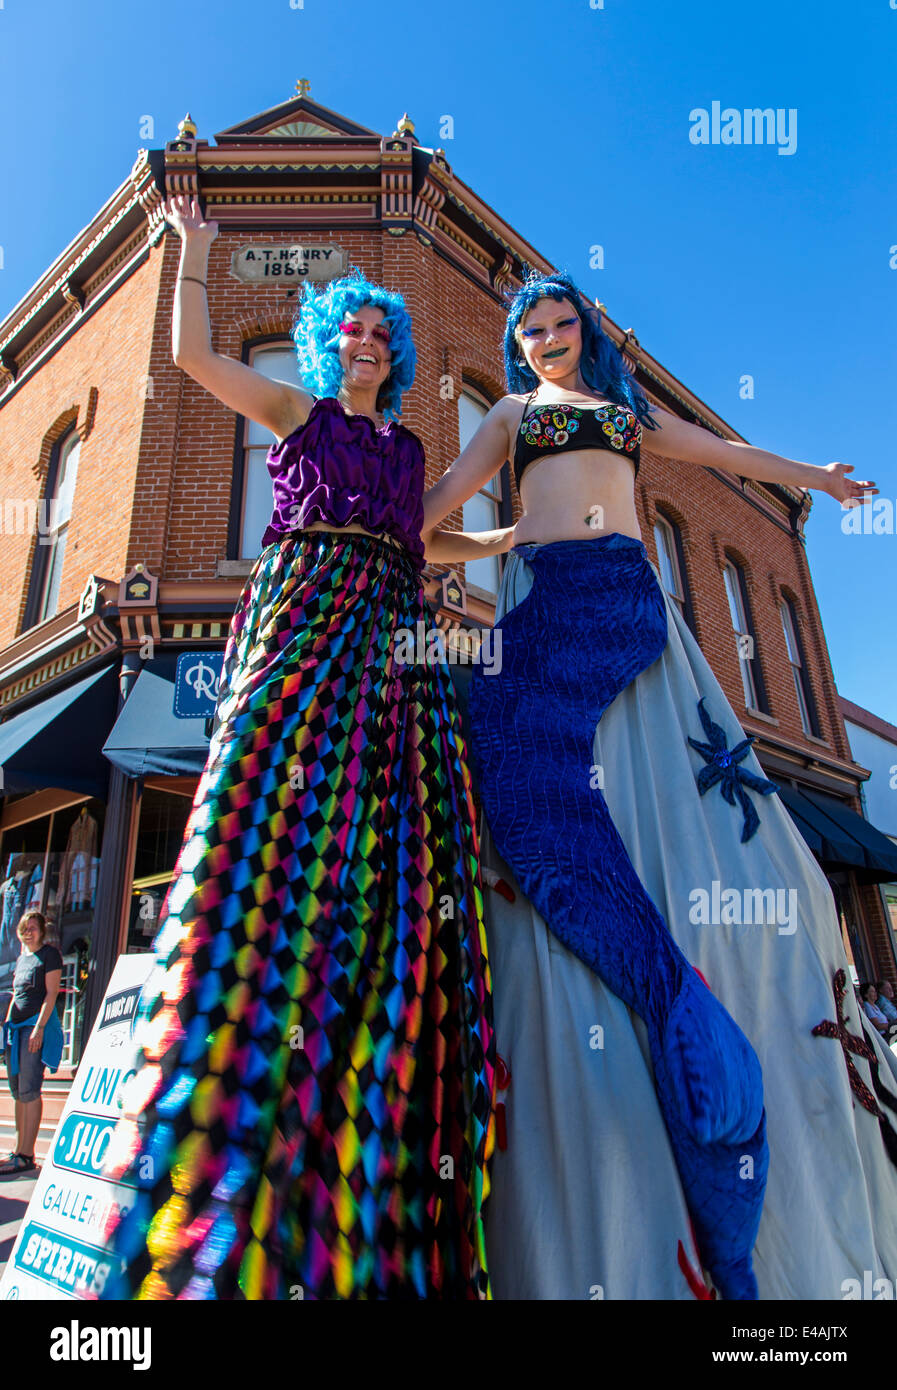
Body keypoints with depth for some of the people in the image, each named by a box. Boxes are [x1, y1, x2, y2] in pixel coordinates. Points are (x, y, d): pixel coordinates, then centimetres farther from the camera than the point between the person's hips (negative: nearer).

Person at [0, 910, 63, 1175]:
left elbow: (51, 993, -11)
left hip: (38, 1025, -8)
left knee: (29, 1090, -10)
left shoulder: (50, 954, -5)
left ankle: (26, 1156, -9)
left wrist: (39, 1027, -18)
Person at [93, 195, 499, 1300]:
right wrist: (195, 245, 26)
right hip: (303, 614, -3)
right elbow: (190, 349, 16)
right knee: (281, 807, -25)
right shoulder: (299, 411, 23)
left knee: (390, 843, -14)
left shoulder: (408, 448, 32)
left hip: (391, 637, 4)